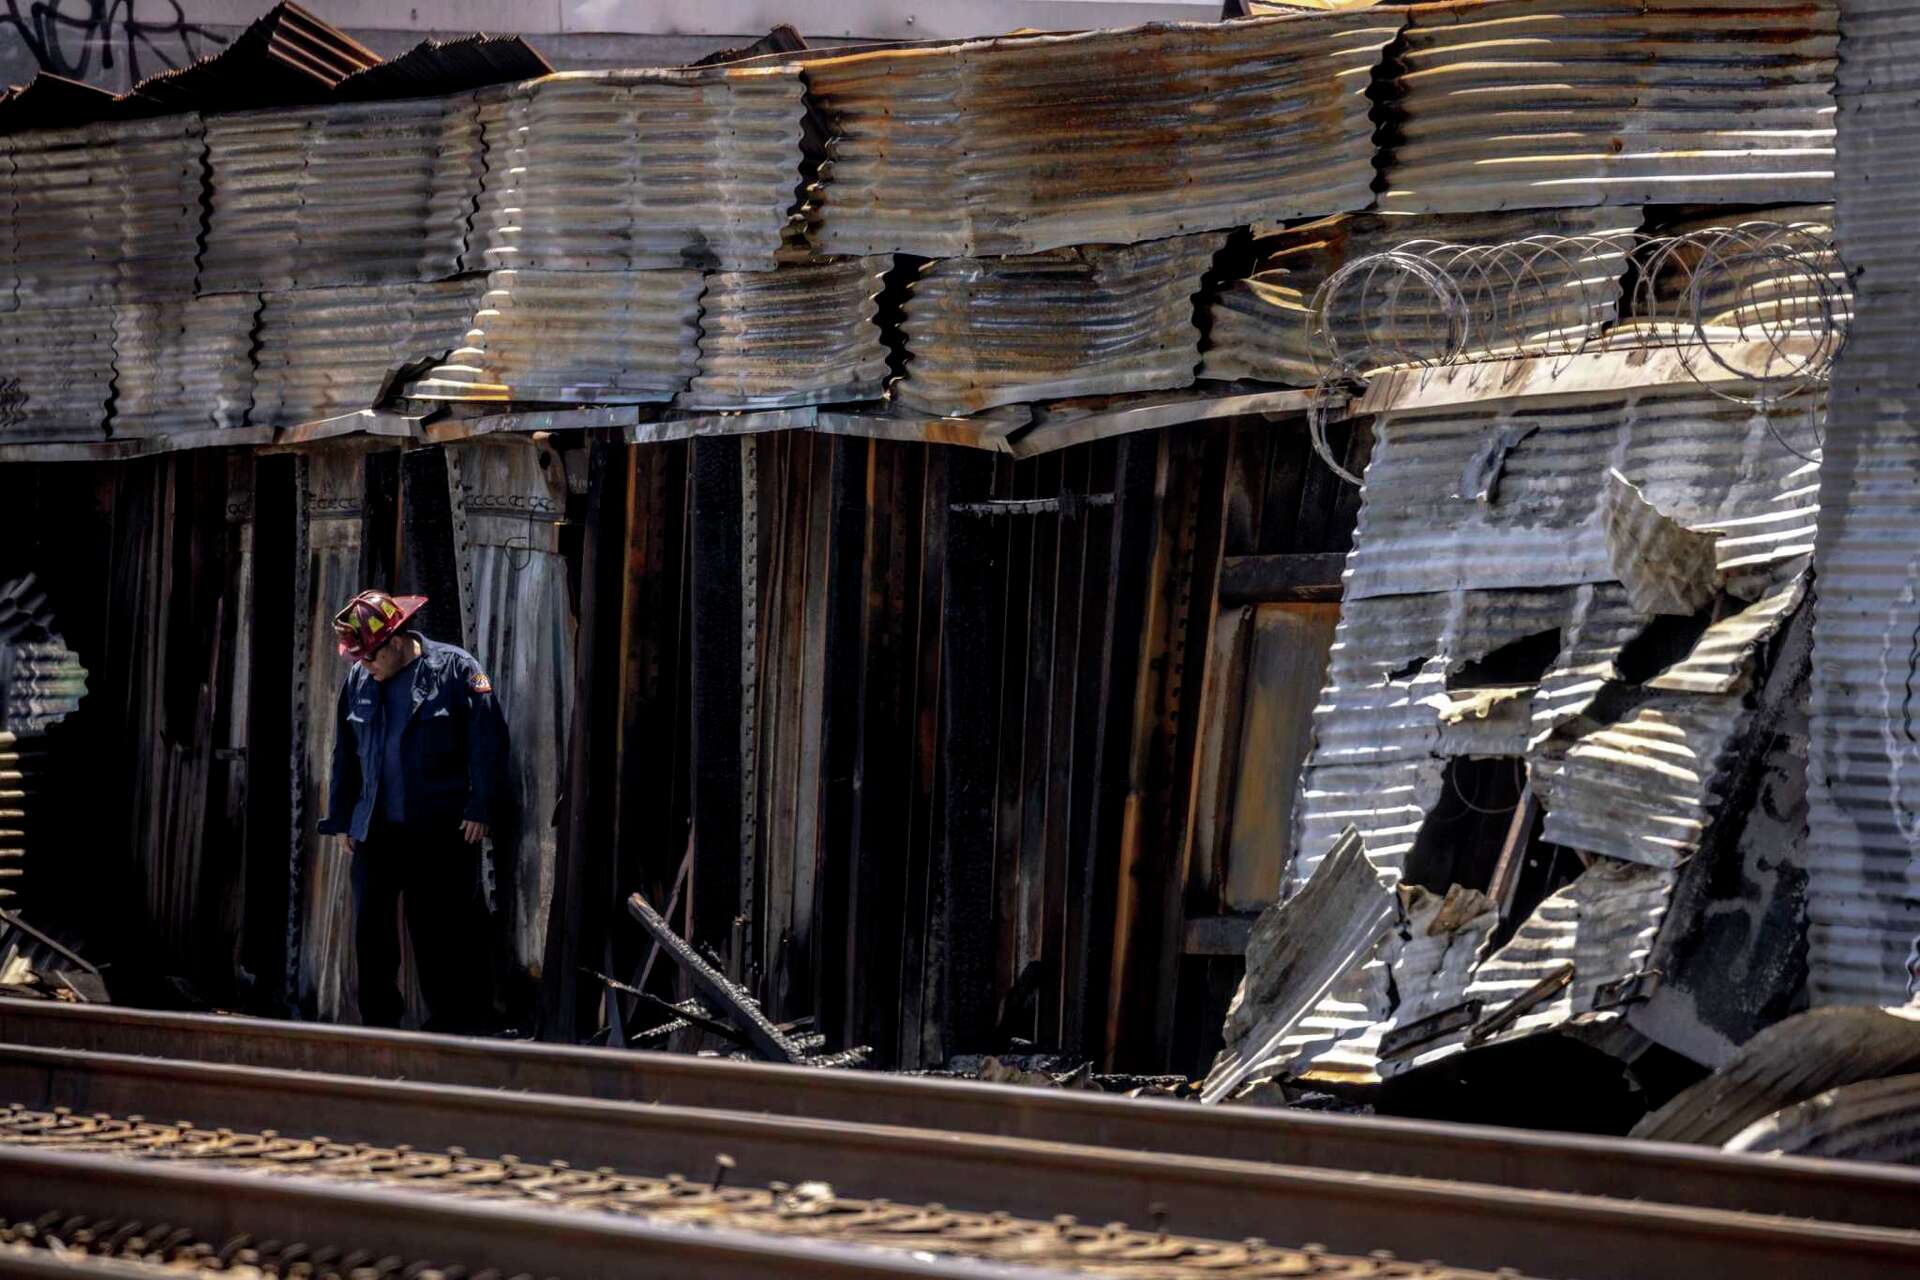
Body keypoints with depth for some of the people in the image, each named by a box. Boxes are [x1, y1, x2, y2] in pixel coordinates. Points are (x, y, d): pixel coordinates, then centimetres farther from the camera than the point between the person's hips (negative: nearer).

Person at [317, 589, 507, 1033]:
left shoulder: (455, 669, -7)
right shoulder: (357, 681, 8)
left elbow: (488, 741, -7)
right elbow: (345, 754, 16)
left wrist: (479, 809, -11)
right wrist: (343, 818, 14)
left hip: (440, 831, -5)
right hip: (376, 830, 5)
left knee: (439, 934, 0)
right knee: (371, 934, 6)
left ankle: (453, 1027, 8)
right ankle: (379, 1026, 16)